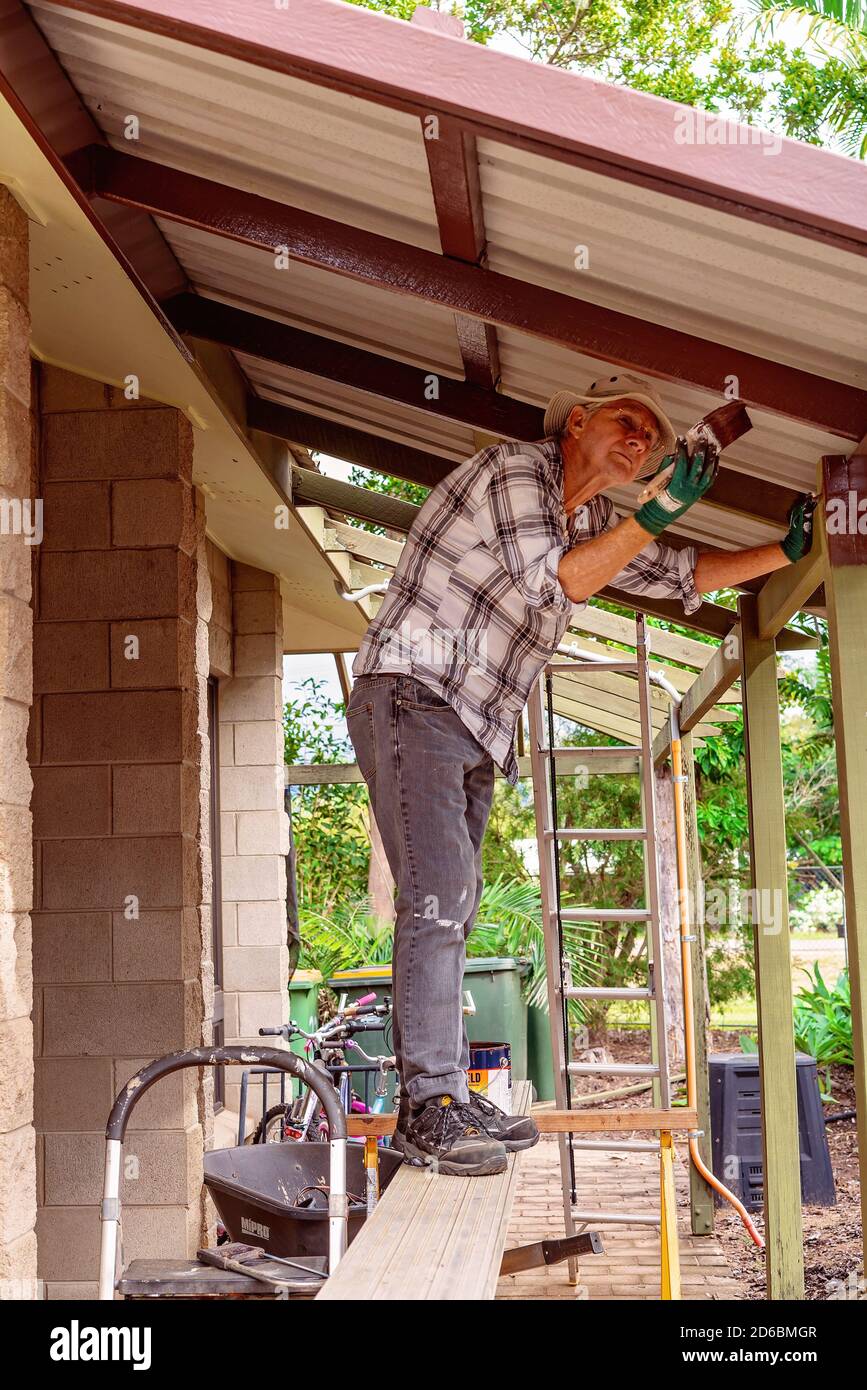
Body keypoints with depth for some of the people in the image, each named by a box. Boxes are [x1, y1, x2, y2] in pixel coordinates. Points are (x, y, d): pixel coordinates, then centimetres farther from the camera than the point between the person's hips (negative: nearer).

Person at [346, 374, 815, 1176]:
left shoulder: (594, 521, 18)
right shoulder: (516, 470, -7)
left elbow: (680, 576, 26)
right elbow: (550, 583, -19)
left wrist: (786, 552, 21)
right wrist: (651, 519, -19)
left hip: (473, 729, 10)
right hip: (413, 699, -9)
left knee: (452, 910, 8)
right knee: (439, 894, -19)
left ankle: (447, 1095, 13)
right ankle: (429, 1105, -20)